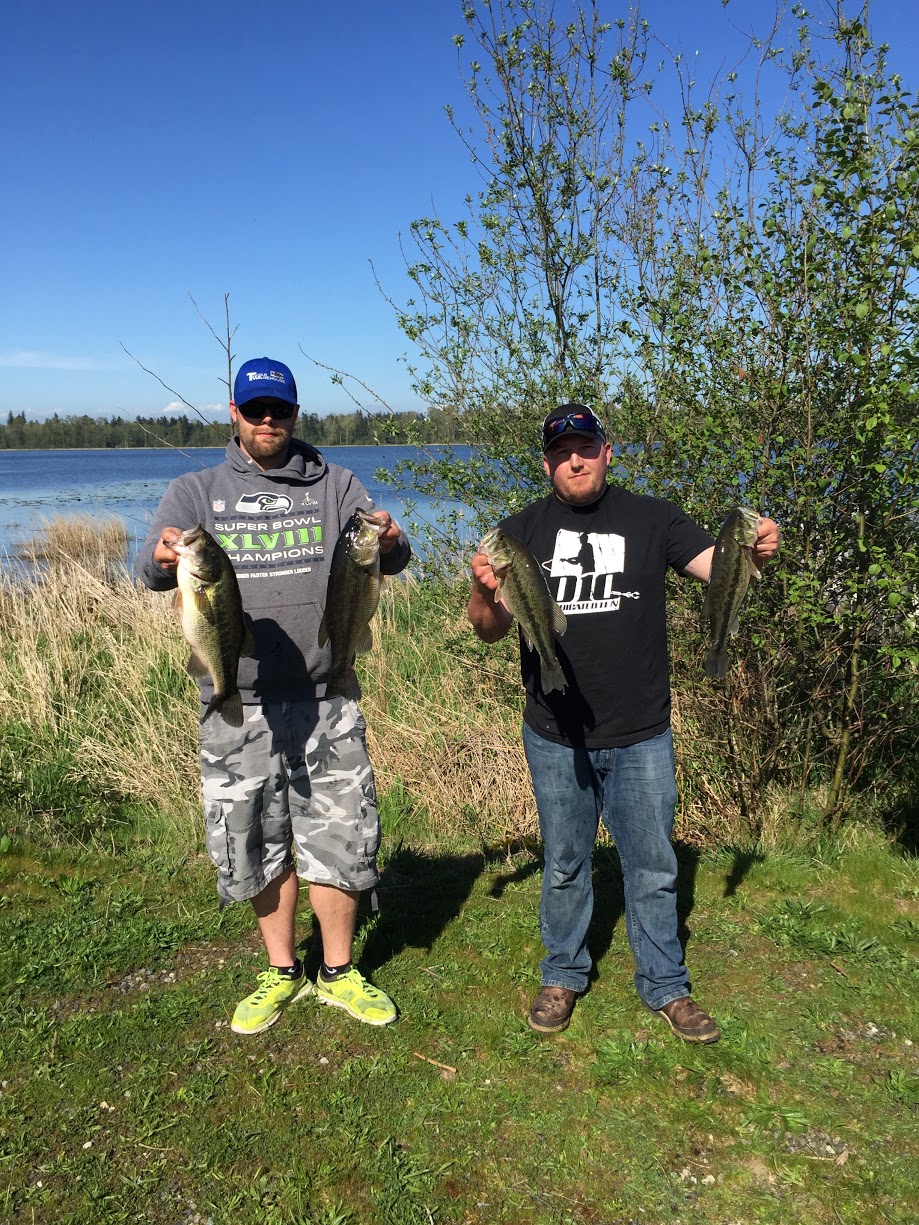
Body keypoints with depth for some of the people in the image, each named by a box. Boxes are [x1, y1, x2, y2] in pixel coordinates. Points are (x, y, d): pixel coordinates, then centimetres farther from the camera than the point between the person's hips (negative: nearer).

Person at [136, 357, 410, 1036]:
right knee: (257, 843, 12)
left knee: (339, 836, 8)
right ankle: (283, 972, 34)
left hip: (325, 699, 0)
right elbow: (151, 569, -11)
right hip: (238, 703, 0)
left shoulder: (333, 484, 5)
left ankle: (339, 972, 30)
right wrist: (163, 559, -36)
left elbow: (392, 559, -6)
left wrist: (389, 543, -31)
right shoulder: (196, 491, 4)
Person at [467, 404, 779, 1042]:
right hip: (556, 739, 1)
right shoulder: (523, 529, 1)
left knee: (654, 869, 12)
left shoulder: (651, 519, 0)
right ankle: (563, 977, 36)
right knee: (565, 866, 17)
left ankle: (666, 986, 31)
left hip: (642, 738, 0)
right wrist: (482, 589, -25)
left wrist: (754, 551, -30)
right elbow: (492, 631, -3)